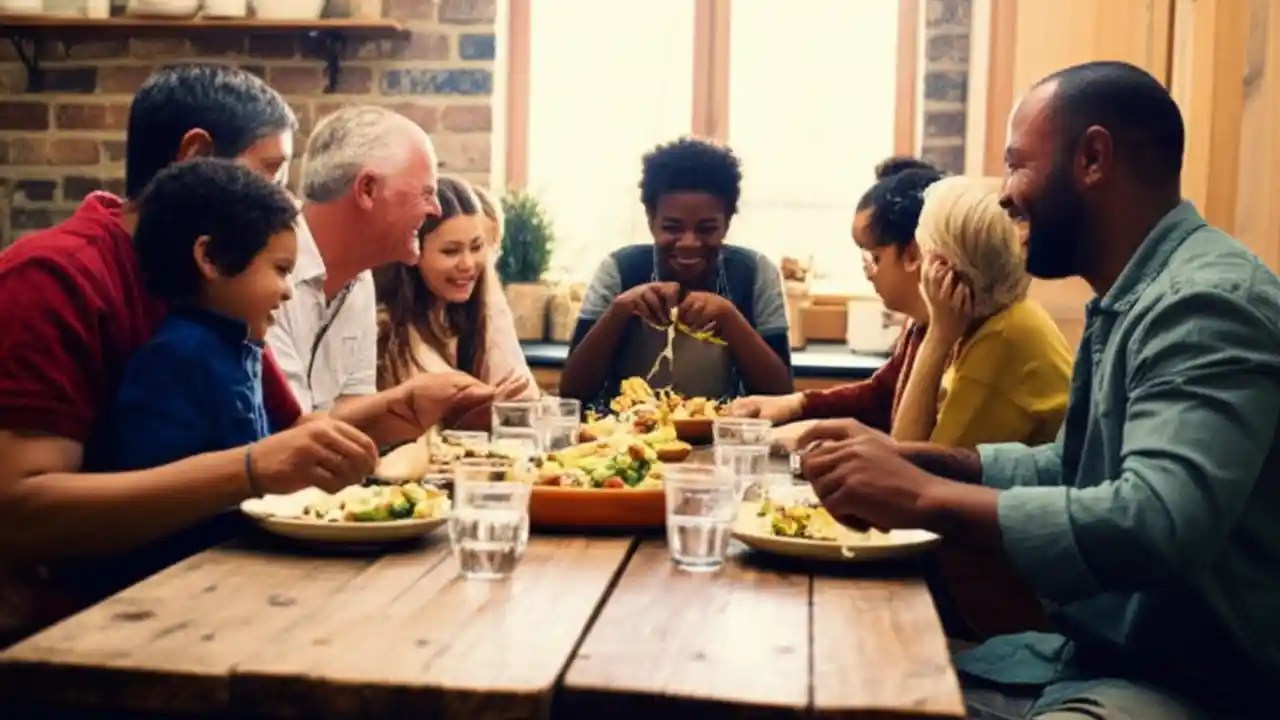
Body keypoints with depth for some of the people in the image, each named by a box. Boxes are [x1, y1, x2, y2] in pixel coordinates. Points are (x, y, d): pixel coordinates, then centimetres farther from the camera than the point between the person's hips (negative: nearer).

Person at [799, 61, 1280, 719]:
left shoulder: (1208, 302, -20)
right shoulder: (1128, 302, 14)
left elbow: (1154, 523, -33)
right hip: (1088, 656, 9)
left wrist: (922, 496, -26)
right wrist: (912, 459, 5)